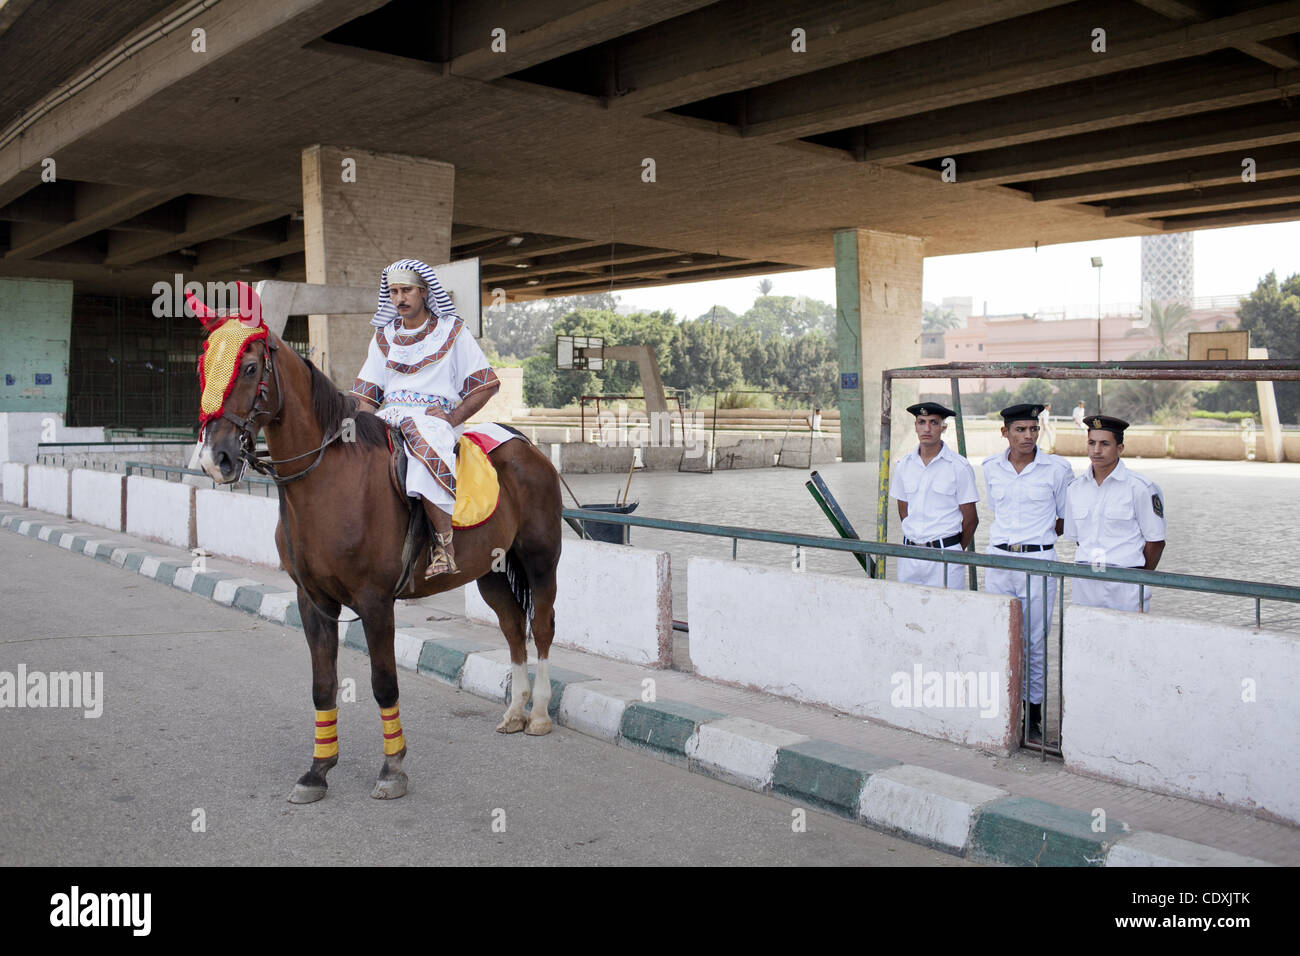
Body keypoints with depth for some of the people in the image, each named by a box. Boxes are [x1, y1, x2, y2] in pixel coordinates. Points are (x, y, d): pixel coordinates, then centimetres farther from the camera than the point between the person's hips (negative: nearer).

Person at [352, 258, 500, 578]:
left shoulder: (452, 331, 7)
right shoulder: (383, 337, 19)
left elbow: (486, 385, 3)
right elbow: (367, 392, 19)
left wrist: (452, 418, -9)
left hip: (436, 415, -5)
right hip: (390, 416, 5)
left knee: (426, 454, -38)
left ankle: (444, 543, -33)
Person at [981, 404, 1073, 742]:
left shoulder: (1057, 468, -3)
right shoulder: (990, 467, 6)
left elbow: (1064, 519, 9)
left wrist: (1036, 536, 11)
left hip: (1039, 561, -3)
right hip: (998, 559, 3)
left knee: (1036, 641, 1)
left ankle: (1033, 713, 13)